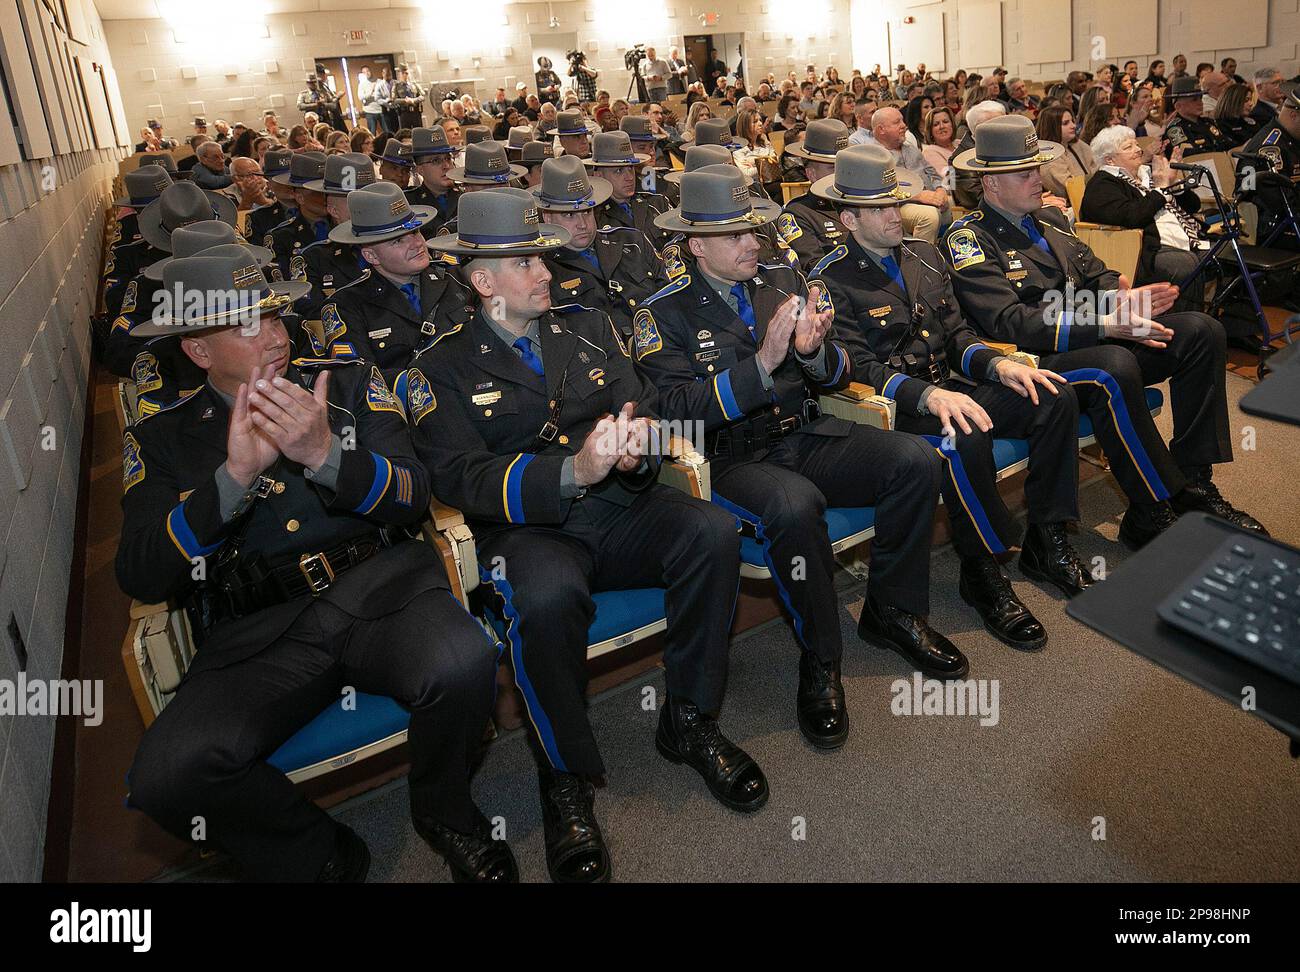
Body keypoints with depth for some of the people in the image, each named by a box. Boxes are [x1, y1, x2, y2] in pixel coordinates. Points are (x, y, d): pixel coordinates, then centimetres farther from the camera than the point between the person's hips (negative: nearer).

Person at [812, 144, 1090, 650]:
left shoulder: (924, 256, 15)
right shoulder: (830, 282, -8)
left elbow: (956, 332, 13)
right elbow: (859, 367, -17)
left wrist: (997, 363, -8)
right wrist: (927, 395, -32)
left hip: (948, 387, 7)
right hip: (891, 406, -7)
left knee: (1056, 397, -10)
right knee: (964, 437, -36)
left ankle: (1047, 542, 0)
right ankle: (982, 572, -17)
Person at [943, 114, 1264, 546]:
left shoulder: (1050, 217, 20)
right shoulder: (969, 238, -7)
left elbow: (1096, 275, 18)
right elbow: (1010, 323, -19)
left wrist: (1122, 298, -9)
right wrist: (1104, 324, -25)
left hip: (1099, 344, 8)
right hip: (1038, 360, -8)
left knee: (1202, 330, -8)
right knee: (1115, 367, -36)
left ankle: (1194, 482, -5)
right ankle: (1153, 512, -22)